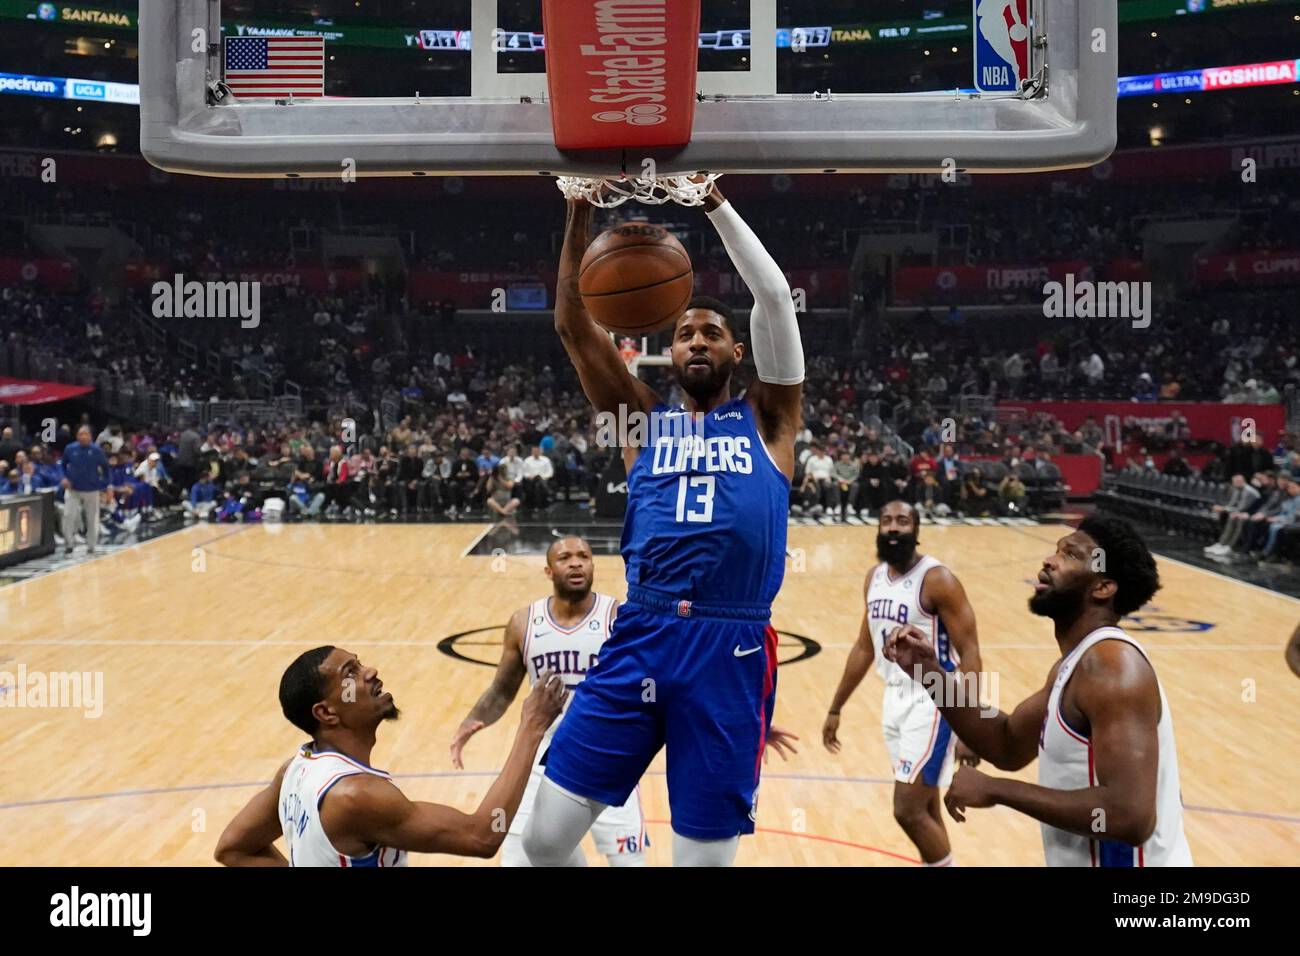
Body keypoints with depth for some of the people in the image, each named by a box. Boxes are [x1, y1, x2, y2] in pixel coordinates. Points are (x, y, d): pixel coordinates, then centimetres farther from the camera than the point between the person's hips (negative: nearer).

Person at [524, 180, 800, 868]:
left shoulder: (765, 419, 12)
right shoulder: (643, 422, 15)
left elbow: (775, 297, 1)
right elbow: (572, 323, 7)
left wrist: (716, 203, 1)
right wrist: (580, 209, 0)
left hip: (731, 650, -1)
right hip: (639, 638, 2)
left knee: (704, 855, 4)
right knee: (544, 838, 0)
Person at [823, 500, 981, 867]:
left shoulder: (938, 579, -16)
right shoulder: (874, 578, 6)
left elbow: (969, 653, -18)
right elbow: (864, 648, 15)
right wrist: (835, 709, 18)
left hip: (932, 703, -7)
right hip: (895, 699, 7)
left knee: (908, 811, -8)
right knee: (924, 809, 15)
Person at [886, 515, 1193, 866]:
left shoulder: (1113, 664, -22)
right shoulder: (1076, 664, 7)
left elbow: (1130, 815, -30)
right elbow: (1009, 746, 11)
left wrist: (995, 789, -22)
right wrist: (931, 674, -2)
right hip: (1089, 859, 8)